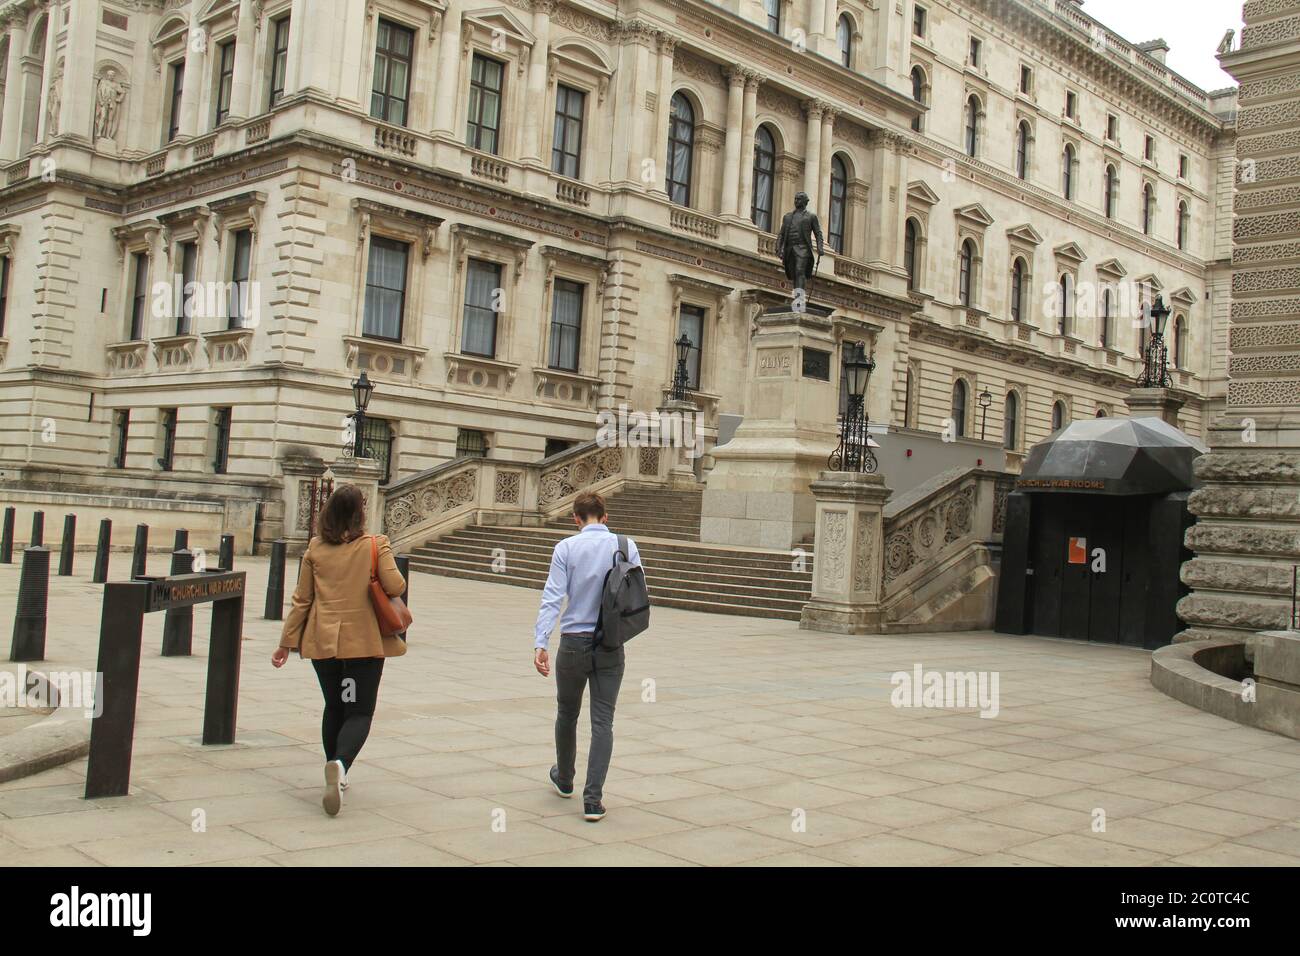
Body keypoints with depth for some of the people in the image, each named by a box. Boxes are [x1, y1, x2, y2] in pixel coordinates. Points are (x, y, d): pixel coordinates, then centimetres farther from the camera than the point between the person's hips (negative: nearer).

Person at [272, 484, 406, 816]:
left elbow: (301, 599, 5)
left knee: (334, 708, 19)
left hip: (323, 640, 3)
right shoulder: (376, 545, -7)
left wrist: (286, 642, 12)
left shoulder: (315, 548, 2)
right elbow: (394, 587, -14)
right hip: (364, 641, -3)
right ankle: (340, 764, -25)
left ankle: (336, 777, 24)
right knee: (360, 711, 2)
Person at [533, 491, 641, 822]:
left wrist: (540, 643, -16)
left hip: (574, 643, 0)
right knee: (603, 722, 2)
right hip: (611, 647, 0)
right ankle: (593, 799, -5)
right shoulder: (626, 546, 0)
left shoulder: (566, 548, -5)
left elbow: (552, 598, -12)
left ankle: (564, 779, 39)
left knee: (567, 715, 19)